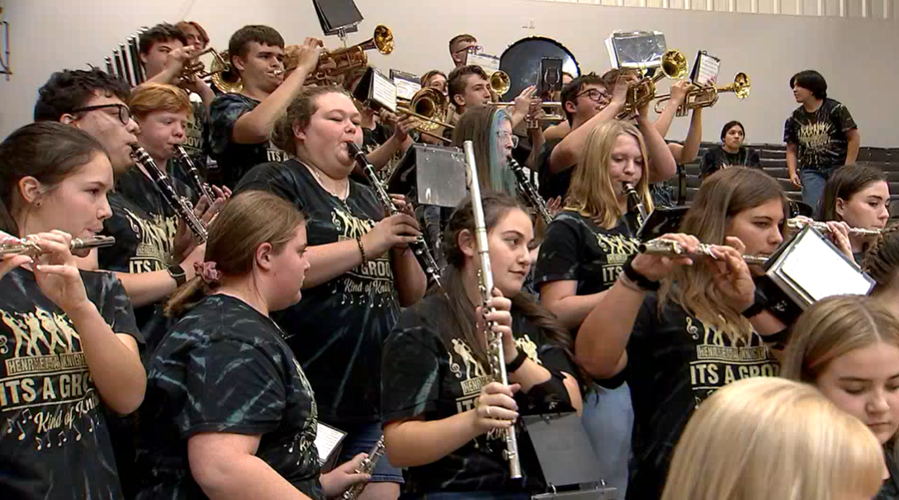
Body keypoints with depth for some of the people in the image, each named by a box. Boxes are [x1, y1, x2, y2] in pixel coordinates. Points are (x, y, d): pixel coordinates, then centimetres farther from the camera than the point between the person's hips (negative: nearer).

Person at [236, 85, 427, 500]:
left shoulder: (371, 199, 19)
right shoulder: (273, 184, -2)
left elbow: (412, 296, 18)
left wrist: (402, 244, -1)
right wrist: (366, 244, -18)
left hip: (377, 398, 7)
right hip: (307, 399, -6)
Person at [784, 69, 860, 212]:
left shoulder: (836, 109, -4)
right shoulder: (795, 118, 8)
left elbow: (854, 138, -2)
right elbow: (791, 149, 13)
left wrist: (848, 169, -6)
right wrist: (793, 172, -2)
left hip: (838, 168, -3)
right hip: (811, 171, 3)